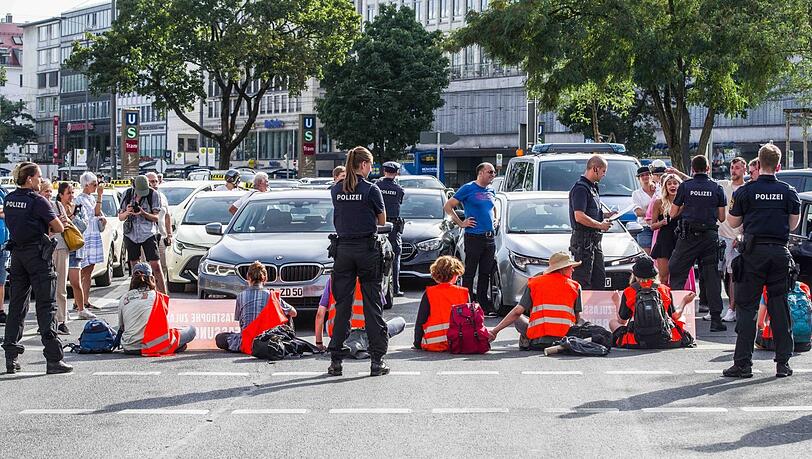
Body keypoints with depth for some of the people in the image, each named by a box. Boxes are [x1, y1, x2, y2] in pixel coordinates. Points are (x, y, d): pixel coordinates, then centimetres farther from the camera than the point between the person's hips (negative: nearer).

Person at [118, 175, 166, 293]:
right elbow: (120, 217, 7)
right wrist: (127, 213, -16)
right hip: (131, 234, 3)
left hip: (148, 234, -3)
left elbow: (156, 217, -5)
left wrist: (143, 213, -23)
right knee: (135, 268, 8)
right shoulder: (127, 194, 3)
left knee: (156, 266, -10)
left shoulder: (153, 195, -4)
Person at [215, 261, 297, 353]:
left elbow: (238, 318, 7)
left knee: (219, 338, 19)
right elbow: (293, 313, 6)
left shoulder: (241, 296, -2)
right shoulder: (271, 296, 0)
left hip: (247, 343, -1)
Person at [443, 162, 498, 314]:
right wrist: (461, 223, -8)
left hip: (490, 238, 7)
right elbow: (447, 206, -5)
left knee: (486, 273, 9)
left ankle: (484, 304, 14)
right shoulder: (468, 189, -6)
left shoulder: (491, 190, 14)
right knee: (470, 273, -3)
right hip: (474, 237, -6)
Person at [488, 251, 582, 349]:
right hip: (565, 337, 1)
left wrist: (495, 331, 5)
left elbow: (517, 312, 2)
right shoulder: (575, 286, 8)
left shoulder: (535, 283, 8)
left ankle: (525, 341, 5)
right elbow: (577, 318, 9)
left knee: (517, 318, 24)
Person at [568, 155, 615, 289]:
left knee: (599, 277, 14)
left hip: (594, 240, 10)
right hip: (583, 240, -10)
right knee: (583, 281, -8)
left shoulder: (592, 187, 17)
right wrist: (601, 225, -16)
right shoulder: (580, 188, -16)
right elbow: (579, 217, -24)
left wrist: (606, 215, 13)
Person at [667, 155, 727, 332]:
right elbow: (721, 217, 7)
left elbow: (673, 214, 4)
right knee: (711, 276, 4)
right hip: (710, 236, 2)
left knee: (676, 272, 7)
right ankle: (716, 319, 1)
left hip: (688, 236, -2)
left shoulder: (685, 186, 0)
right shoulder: (717, 188, 4)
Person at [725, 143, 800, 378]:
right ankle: (783, 363, 8)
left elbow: (733, 223, 3)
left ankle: (743, 363, -3)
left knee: (746, 306, 1)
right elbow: (794, 224, 6)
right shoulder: (789, 192, 2)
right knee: (779, 308, 7)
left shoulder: (745, 191, -4)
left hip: (753, 252, -2)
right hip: (780, 251, 2)